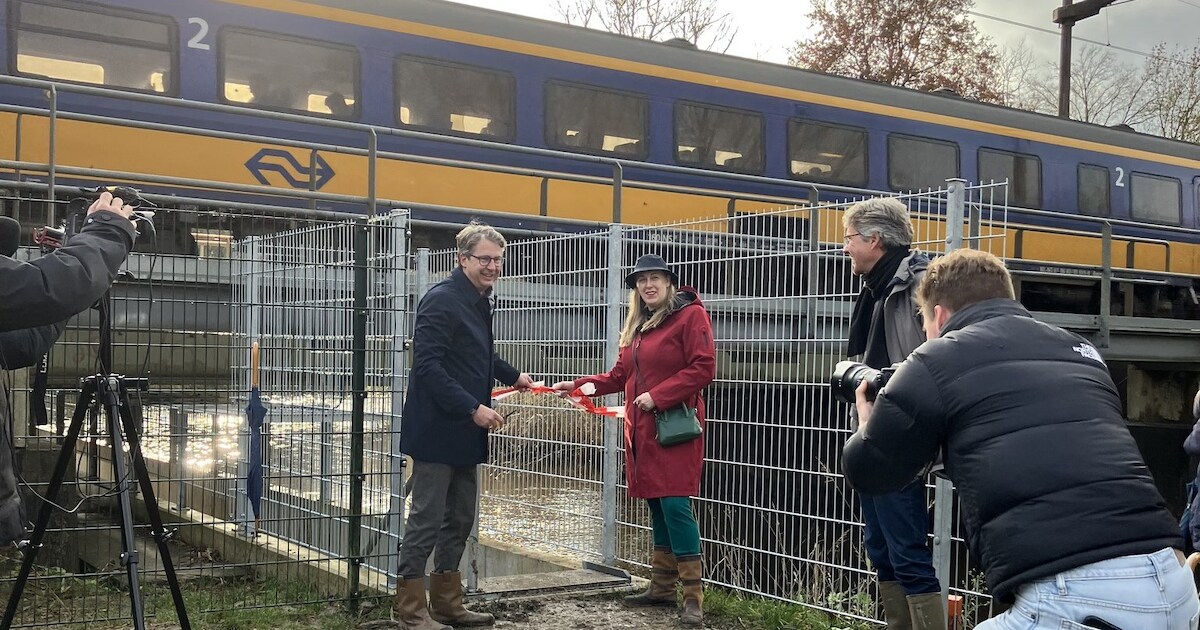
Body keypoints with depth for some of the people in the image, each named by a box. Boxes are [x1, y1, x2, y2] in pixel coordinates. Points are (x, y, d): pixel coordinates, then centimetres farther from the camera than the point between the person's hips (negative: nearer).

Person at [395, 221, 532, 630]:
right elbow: (428, 365, -23)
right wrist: (473, 408, -24)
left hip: (466, 432, 9)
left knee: (460, 519, 14)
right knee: (427, 520, -3)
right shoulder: (442, 301, -16)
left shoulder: (480, 301, 13)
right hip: (437, 430, -9)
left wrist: (512, 376, 38)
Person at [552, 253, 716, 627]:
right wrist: (580, 385, 8)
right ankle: (662, 587, 18)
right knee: (656, 506, 10)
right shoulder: (637, 325, 18)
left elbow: (703, 369, -14)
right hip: (642, 430, 8)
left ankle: (693, 597, -8)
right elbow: (621, 375, 20)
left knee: (675, 504, -12)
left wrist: (658, 395, -18)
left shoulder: (691, 315, -6)